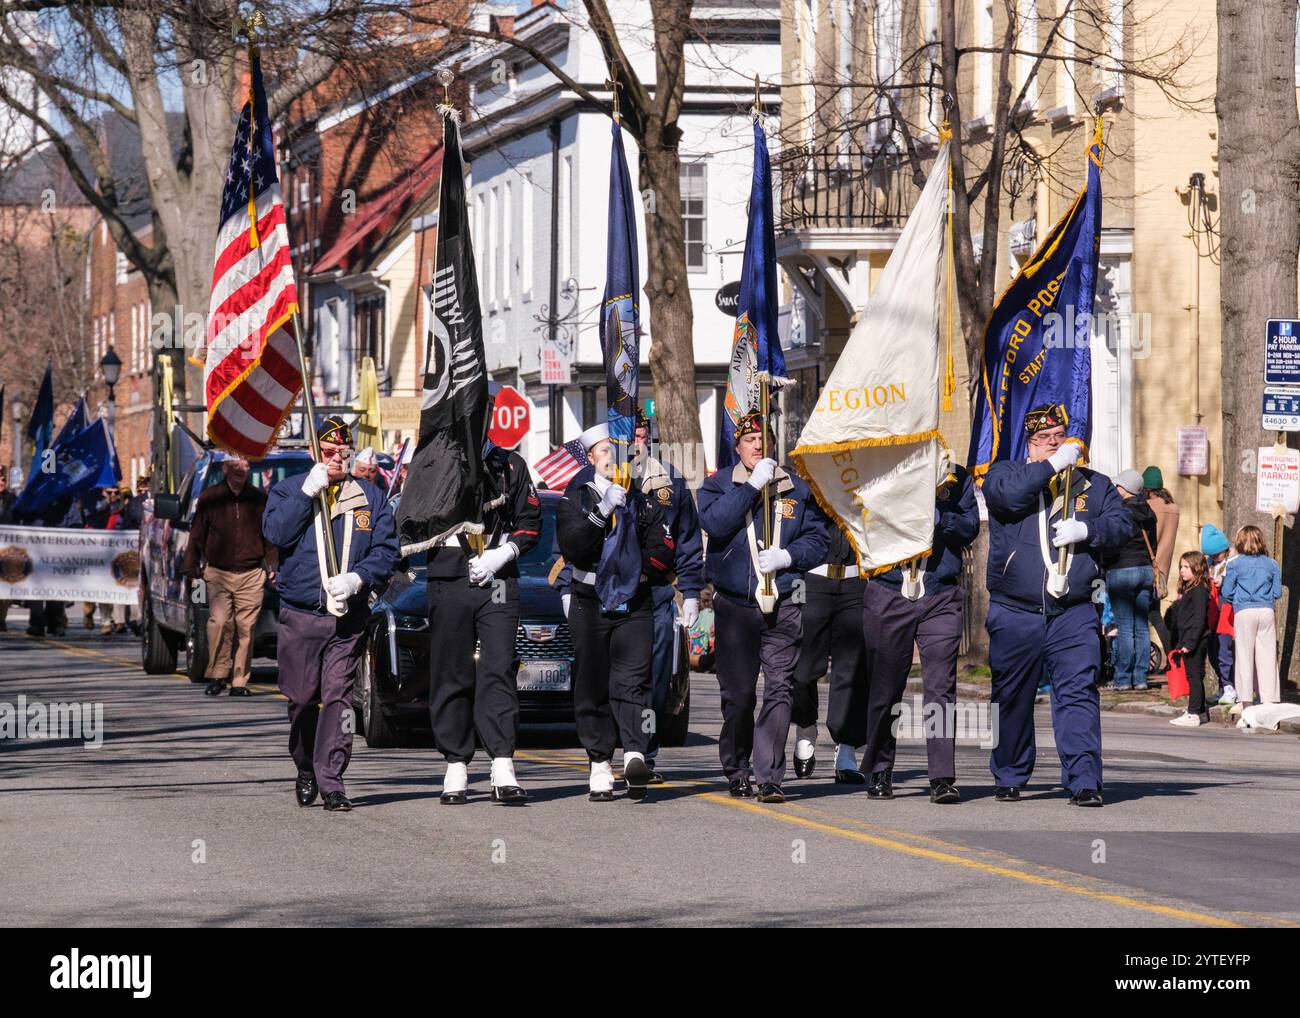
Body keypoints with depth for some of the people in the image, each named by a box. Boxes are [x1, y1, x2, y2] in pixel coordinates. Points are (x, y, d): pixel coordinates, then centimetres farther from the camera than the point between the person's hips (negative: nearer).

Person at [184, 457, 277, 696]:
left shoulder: (259, 499, 10)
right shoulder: (210, 498, 7)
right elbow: (197, 535, 10)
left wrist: (272, 566, 6)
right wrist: (192, 566, 5)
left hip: (251, 576, 1)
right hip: (218, 573, -1)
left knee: (246, 627, -2)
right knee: (220, 622, -15)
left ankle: (239, 681, 4)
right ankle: (217, 675, -5)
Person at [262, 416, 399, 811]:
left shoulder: (371, 498, 11)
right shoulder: (288, 490, 9)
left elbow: (386, 551, 4)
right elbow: (275, 533, -9)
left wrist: (357, 578, -13)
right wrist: (308, 492, -12)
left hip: (349, 619, 0)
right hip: (299, 615, 0)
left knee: (338, 697, -7)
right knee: (302, 699, 4)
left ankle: (331, 782, -8)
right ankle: (305, 771, 24)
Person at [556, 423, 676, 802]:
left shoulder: (643, 501, 10)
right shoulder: (575, 499, 4)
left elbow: (662, 553, 7)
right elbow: (571, 548, -11)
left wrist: (635, 569, -4)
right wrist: (600, 512, -19)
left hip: (634, 604, 0)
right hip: (589, 605, 0)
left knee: (632, 681, -14)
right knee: (593, 688, 2)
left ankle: (634, 755, -28)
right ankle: (600, 764, 7)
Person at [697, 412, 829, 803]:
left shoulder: (797, 489, 11)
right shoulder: (717, 486, 7)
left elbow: (819, 539, 10)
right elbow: (715, 523, -13)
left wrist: (787, 556, -8)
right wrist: (753, 485, -14)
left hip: (783, 606, 1)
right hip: (735, 605, 0)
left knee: (779, 690, -10)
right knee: (737, 694, 4)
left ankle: (769, 777, -12)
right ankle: (737, 772, 20)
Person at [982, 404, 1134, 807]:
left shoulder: (1095, 484, 15)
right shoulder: (1006, 473, 8)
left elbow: (1123, 525, 6)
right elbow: (1005, 491, -15)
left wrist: (1086, 529, -12)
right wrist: (1053, 465, -12)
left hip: (1074, 613, 0)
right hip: (1014, 613, 0)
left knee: (1079, 694, -11)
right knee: (1011, 699, 9)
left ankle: (1084, 782, -12)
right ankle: (1008, 779, 23)